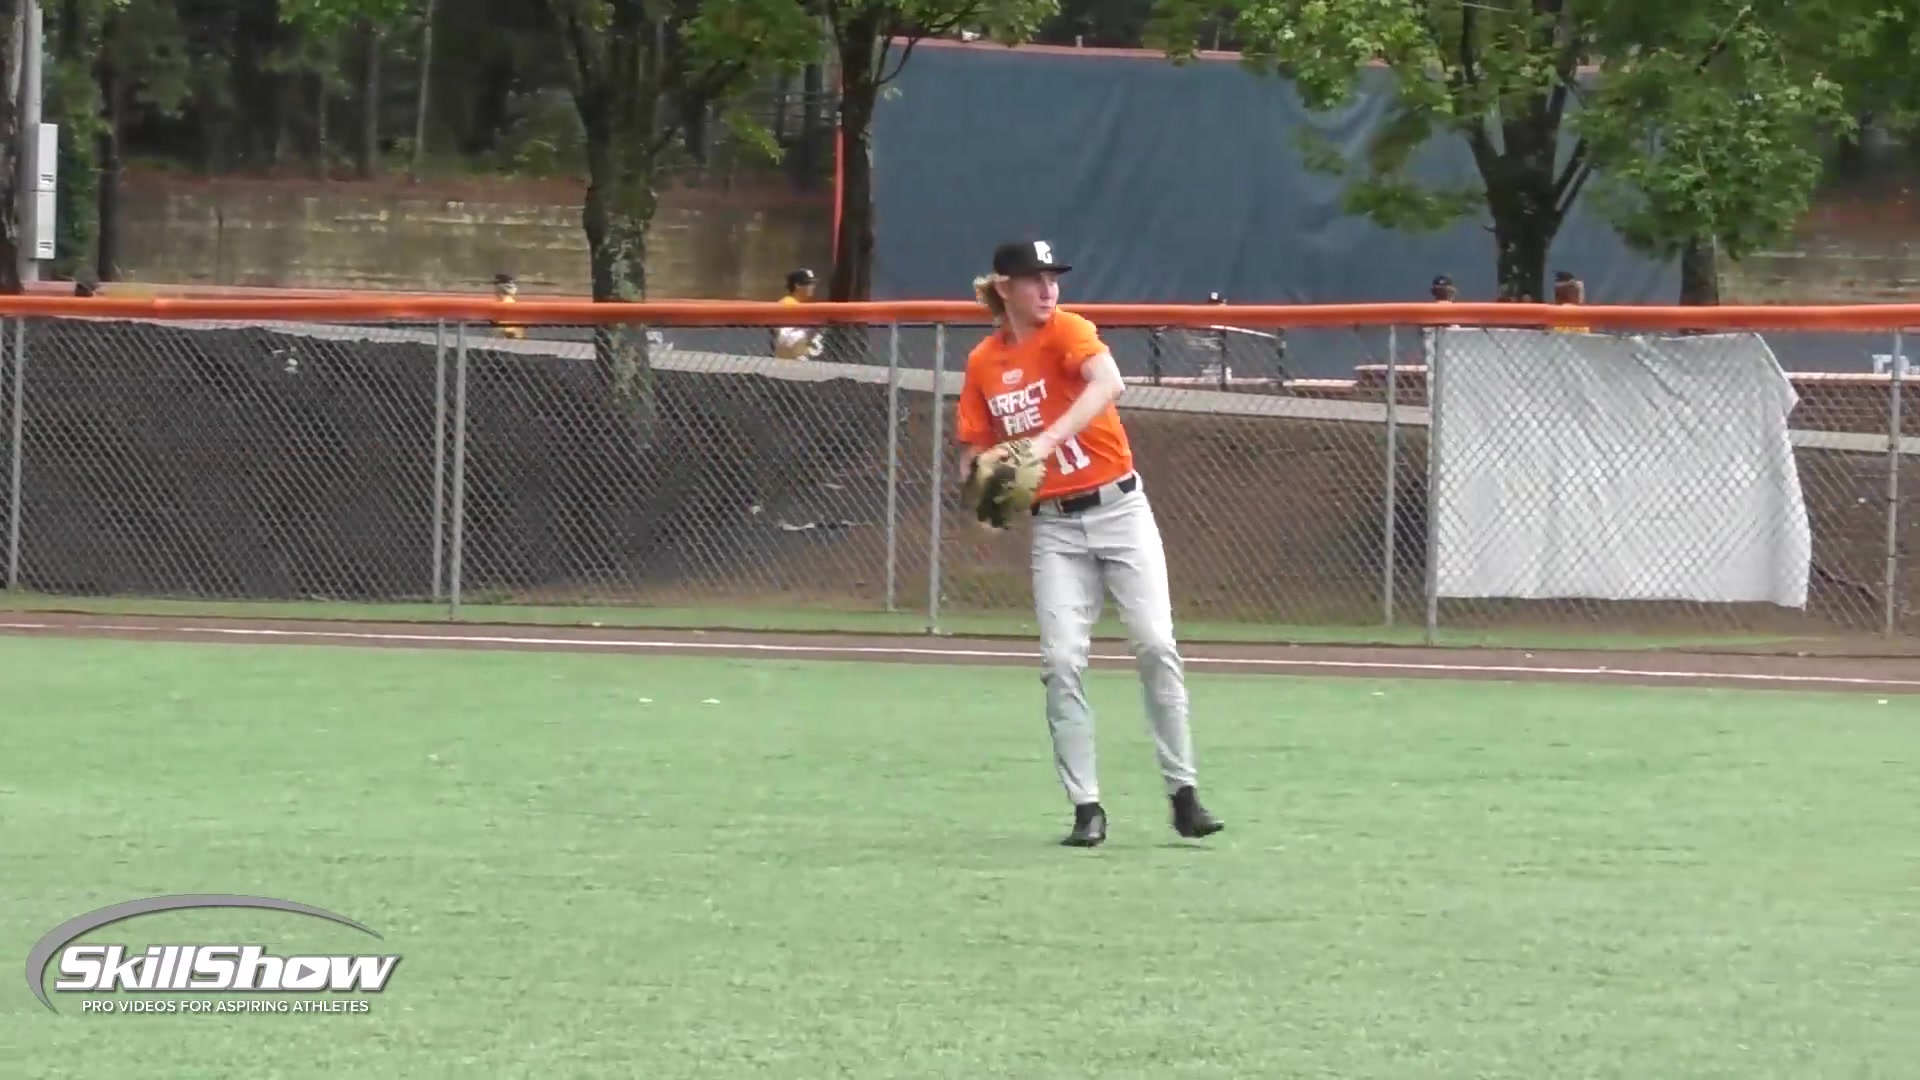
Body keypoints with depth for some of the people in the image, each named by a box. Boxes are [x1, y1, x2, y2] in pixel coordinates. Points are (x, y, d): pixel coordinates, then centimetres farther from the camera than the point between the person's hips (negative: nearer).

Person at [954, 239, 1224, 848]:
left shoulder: (1067, 330, -8)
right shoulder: (983, 363, 5)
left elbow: (1108, 384, -29)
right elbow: (974, 451, 12)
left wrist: (1048, 439, -39)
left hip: (1119, 507, -3)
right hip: (1055, 525, 3)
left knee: (1155, 645, -9)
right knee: (1062, 661, -7)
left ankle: (1183, 793, 1)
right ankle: (1086, 808, -1)